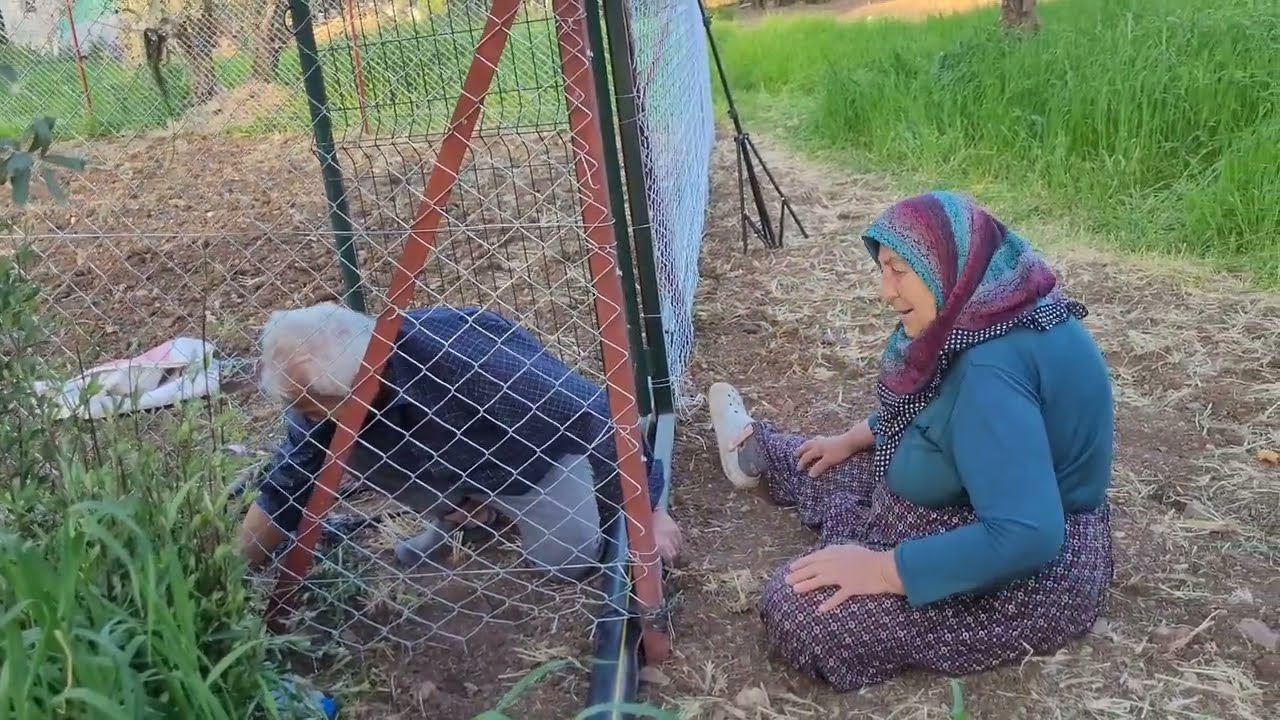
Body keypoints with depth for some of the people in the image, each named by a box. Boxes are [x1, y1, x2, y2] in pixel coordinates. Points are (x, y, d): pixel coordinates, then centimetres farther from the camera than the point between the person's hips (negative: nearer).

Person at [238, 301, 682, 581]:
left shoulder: (458, 360, -44)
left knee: (567, 559, -21)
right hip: (453, 457, 5)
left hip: (533, 451, -4)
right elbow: (284, 485, -8)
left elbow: (592, 413, -36)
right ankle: (460, 512, 7)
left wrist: (648, 510, -28)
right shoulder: (329, 387, -24)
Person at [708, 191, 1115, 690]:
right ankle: (760, 452, 54)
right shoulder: (998, 312, -2)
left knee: (795, 607, -17)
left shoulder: (994, 371, -33)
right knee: (840, 469, 24)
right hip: (978, 517, 10)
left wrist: (883, 568, -30)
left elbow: (1026, 536, -38)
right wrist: (856, 438, 26)